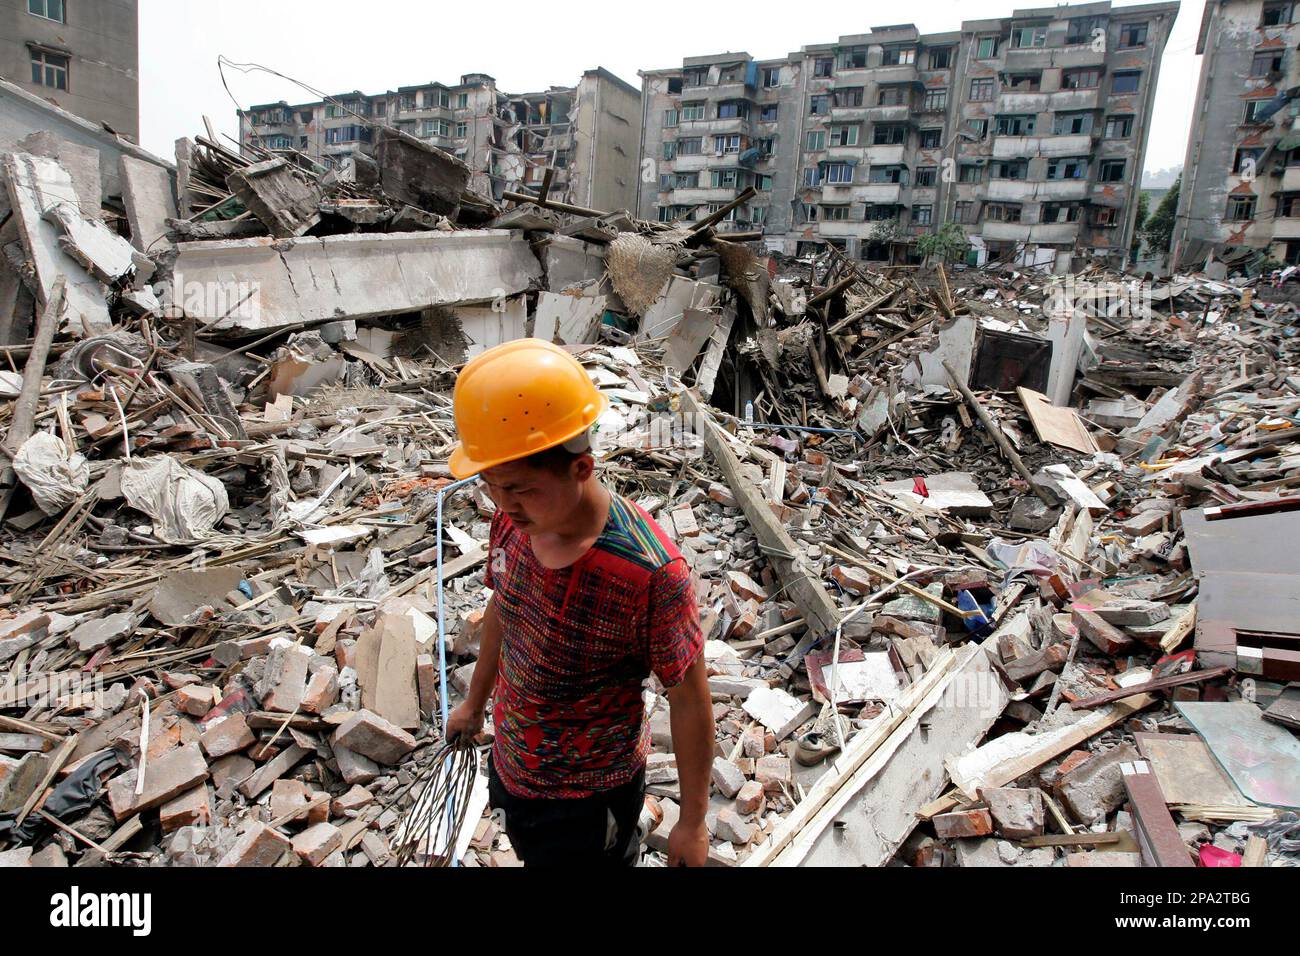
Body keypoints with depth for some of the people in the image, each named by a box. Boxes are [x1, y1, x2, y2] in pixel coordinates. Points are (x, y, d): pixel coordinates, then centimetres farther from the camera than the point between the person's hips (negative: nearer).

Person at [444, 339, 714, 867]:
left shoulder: (650, 571, -33)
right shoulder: (513, 523, -15)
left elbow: (689, 698, -21)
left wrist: (692, 821, -10)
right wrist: (475, 702, 18)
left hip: (587, 802, -6)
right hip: (509, 767, 6)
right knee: (531, 854, 29)